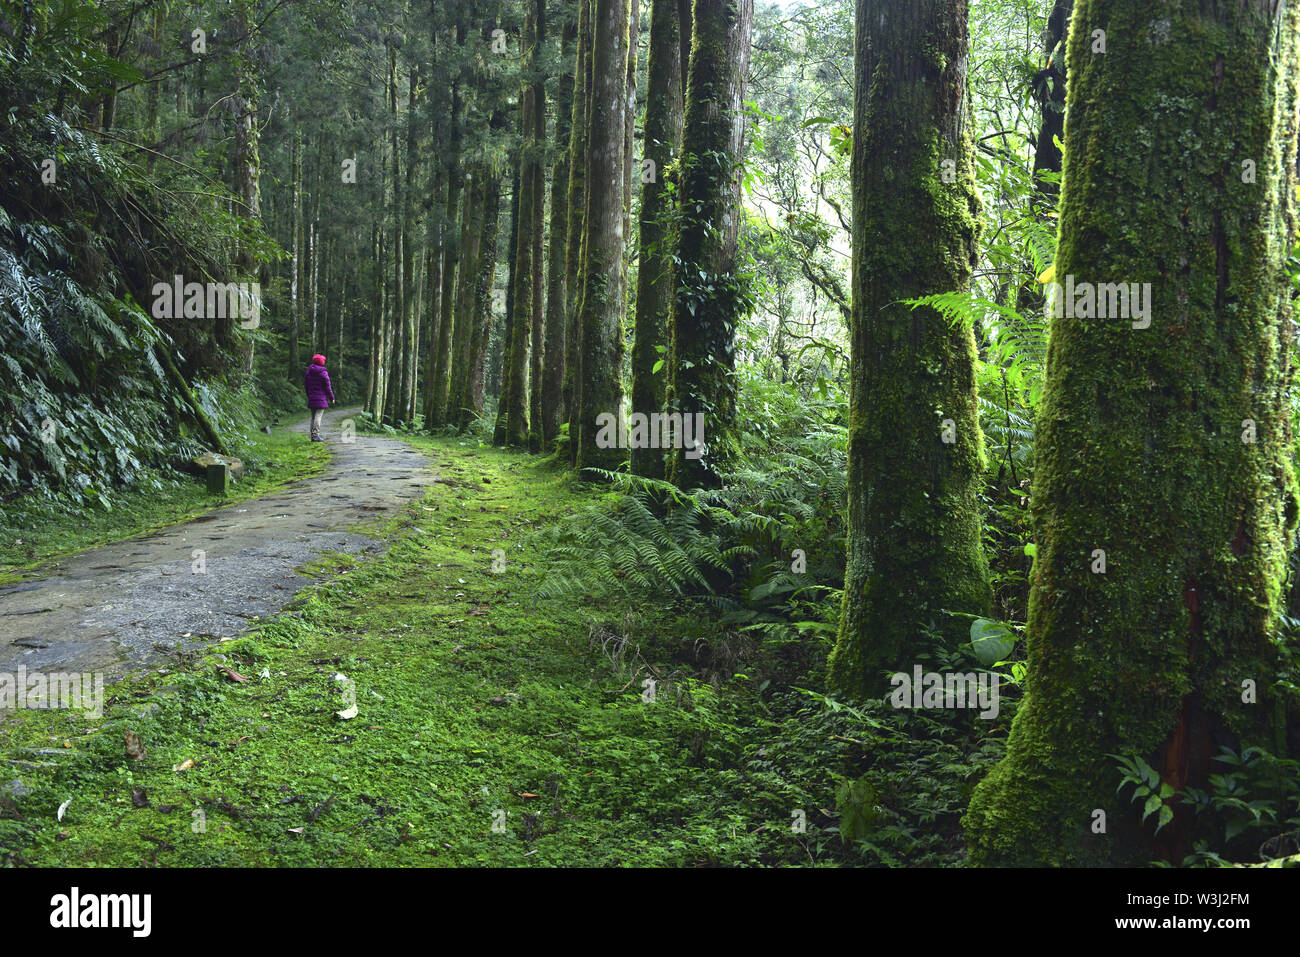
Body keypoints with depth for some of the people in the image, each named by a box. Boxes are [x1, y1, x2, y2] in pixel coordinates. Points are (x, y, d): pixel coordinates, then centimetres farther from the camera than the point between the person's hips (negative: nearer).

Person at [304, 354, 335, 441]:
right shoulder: (323, 373, -10)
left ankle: (313, 435, 14)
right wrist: (331, 397, 4)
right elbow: (327, 387, -7)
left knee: (313, 417, 12)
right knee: (318, 416, -8)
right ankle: (316, 435, -15)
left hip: (311, 398, 6)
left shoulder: (308, 372, 7)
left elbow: (305, 385, 13)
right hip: (321, 398, -6)